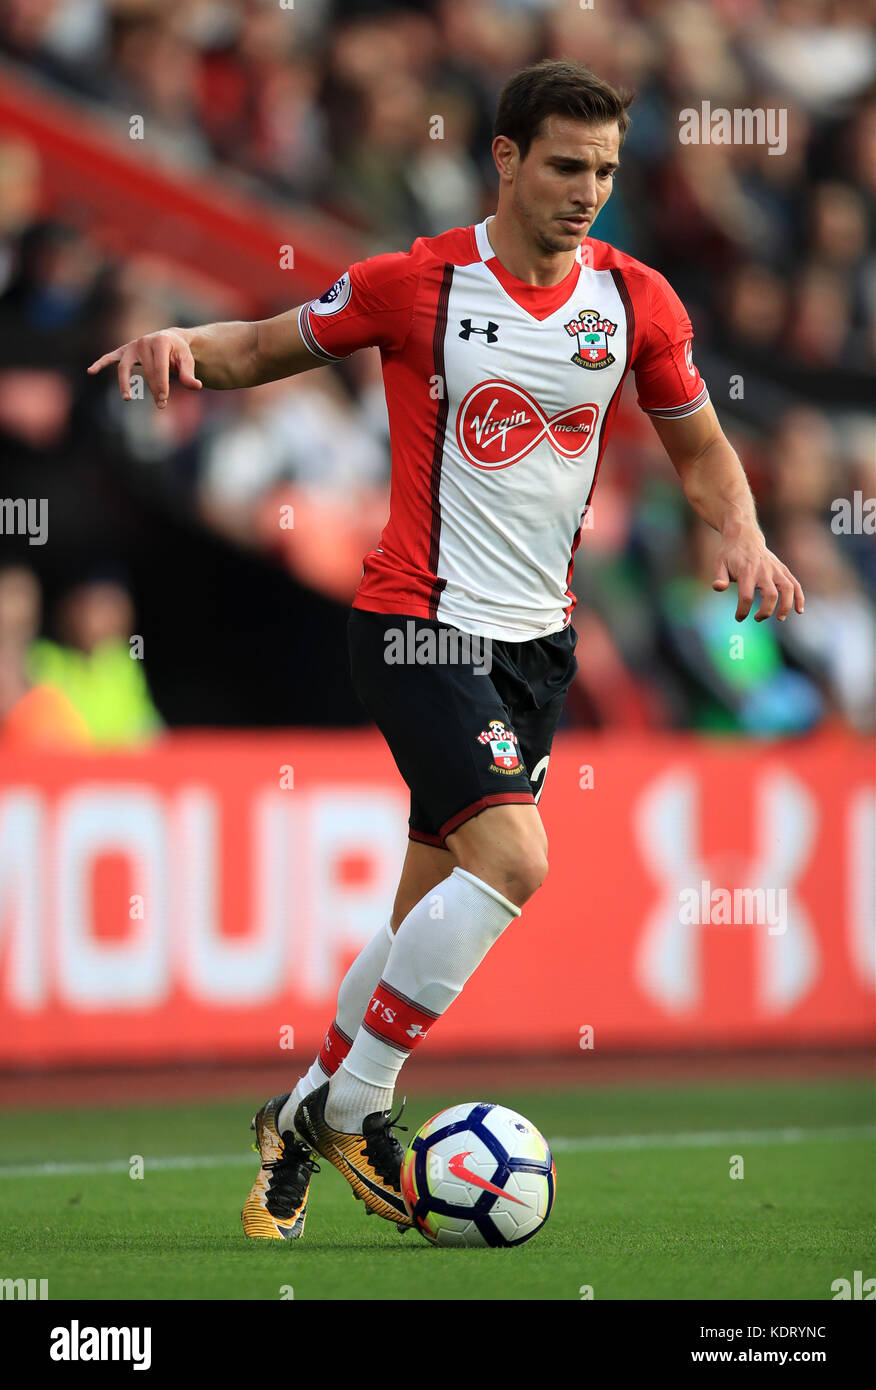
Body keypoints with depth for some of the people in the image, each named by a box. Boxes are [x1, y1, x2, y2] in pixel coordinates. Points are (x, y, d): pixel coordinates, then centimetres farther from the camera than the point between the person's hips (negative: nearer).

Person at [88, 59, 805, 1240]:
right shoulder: (417, 285, -9)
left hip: (538, 635, 5)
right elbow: (261, 350, 4)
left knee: (432, 917, 8)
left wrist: (743, 538, -5)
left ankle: (304, 1120, 25)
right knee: (512, 857, -24)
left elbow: (700, 447, 15)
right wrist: (183, 342, -18)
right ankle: (353, 1106, -11)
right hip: (421, 620, -5)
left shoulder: (634, 301, 2)